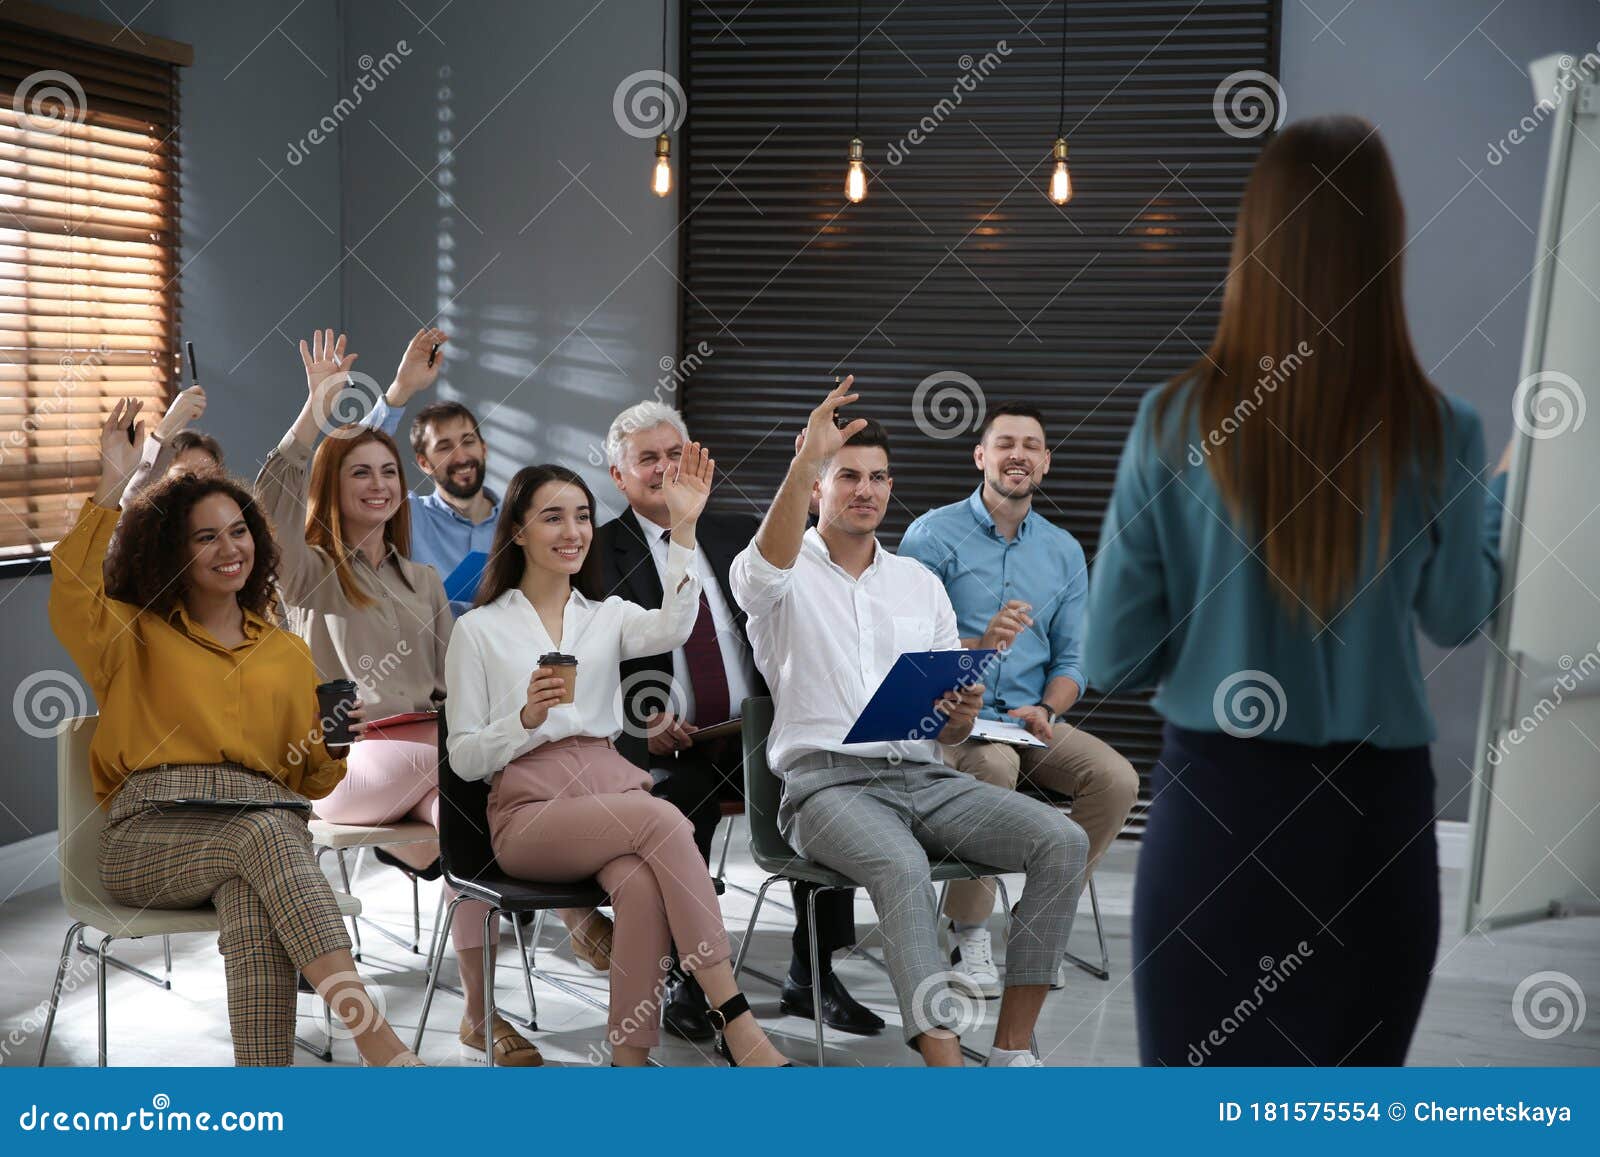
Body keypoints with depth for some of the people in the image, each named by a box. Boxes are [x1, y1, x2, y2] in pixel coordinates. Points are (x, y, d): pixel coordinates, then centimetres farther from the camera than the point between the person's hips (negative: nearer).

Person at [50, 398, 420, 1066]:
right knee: (265, 831, -38)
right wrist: (111, 488, -16)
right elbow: (71, 597, -10)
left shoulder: (287, 653, 25)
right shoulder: (134, 637, 16)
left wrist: (335, 746, 2)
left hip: (266, 822, 2)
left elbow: (311, 782, 25)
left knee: (254, 911, -37)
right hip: (150, 833, -2)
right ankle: (378, 1042, -48)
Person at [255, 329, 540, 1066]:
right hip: (344, 761, -3)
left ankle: (479, 1016, -26)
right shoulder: (310, 574, 8)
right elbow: (272, 505, -14)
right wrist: (315, 412, -21)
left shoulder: (423, 582, 24)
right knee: (440, 754, -37)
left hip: (426, 750, 4)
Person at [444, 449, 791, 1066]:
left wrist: (683, 528, -15)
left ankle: (630, 1057, -28)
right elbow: (464, 758, 9)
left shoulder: (608, 616, 20)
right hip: (529, 806, -3)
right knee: (662, 820, -32)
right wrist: (526, 718, -10)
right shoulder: (478, 629, 13)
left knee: (642, 884, -34)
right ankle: (736, 1023, -33)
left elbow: (672, 629, -6)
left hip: (611, 790, 3)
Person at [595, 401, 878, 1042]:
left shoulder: (742, 537, 16)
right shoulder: (601, 552, 5)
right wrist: (643, 729, -18)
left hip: (757, 735, 3)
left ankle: (811, 976, -9)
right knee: (682, 803, -34)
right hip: (660, 744, -3)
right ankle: (684, 981, -15)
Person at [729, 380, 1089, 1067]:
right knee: (902, 866, -37)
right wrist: (804, 461, -34)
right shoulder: (785, 577, 7)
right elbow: (767, 567, -23)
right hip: (827, 780, -5)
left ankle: (1012, 1049, -14)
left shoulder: (920, 582, 20)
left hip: (923, 777, 5)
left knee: (1062, 842, -19)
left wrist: (962, 715, -6)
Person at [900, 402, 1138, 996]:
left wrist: (1046, 710, -9)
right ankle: (969, 933, -18)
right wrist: (979, 645, -25)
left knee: (1117, 779, -20)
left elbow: (1069, 658, 12)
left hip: (1028, 719, 5)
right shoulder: (932, 535, -2)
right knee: (994, 764, -36)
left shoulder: (1064, 552, 13)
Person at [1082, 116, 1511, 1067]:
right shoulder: (1440, 436, -9)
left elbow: (1111, 660, -6)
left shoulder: (1177, 425, -10)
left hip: (1214, 806, 0)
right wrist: (1498, 501, 27)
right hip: (1373, 813, 0)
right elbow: (1459, 618, 9)